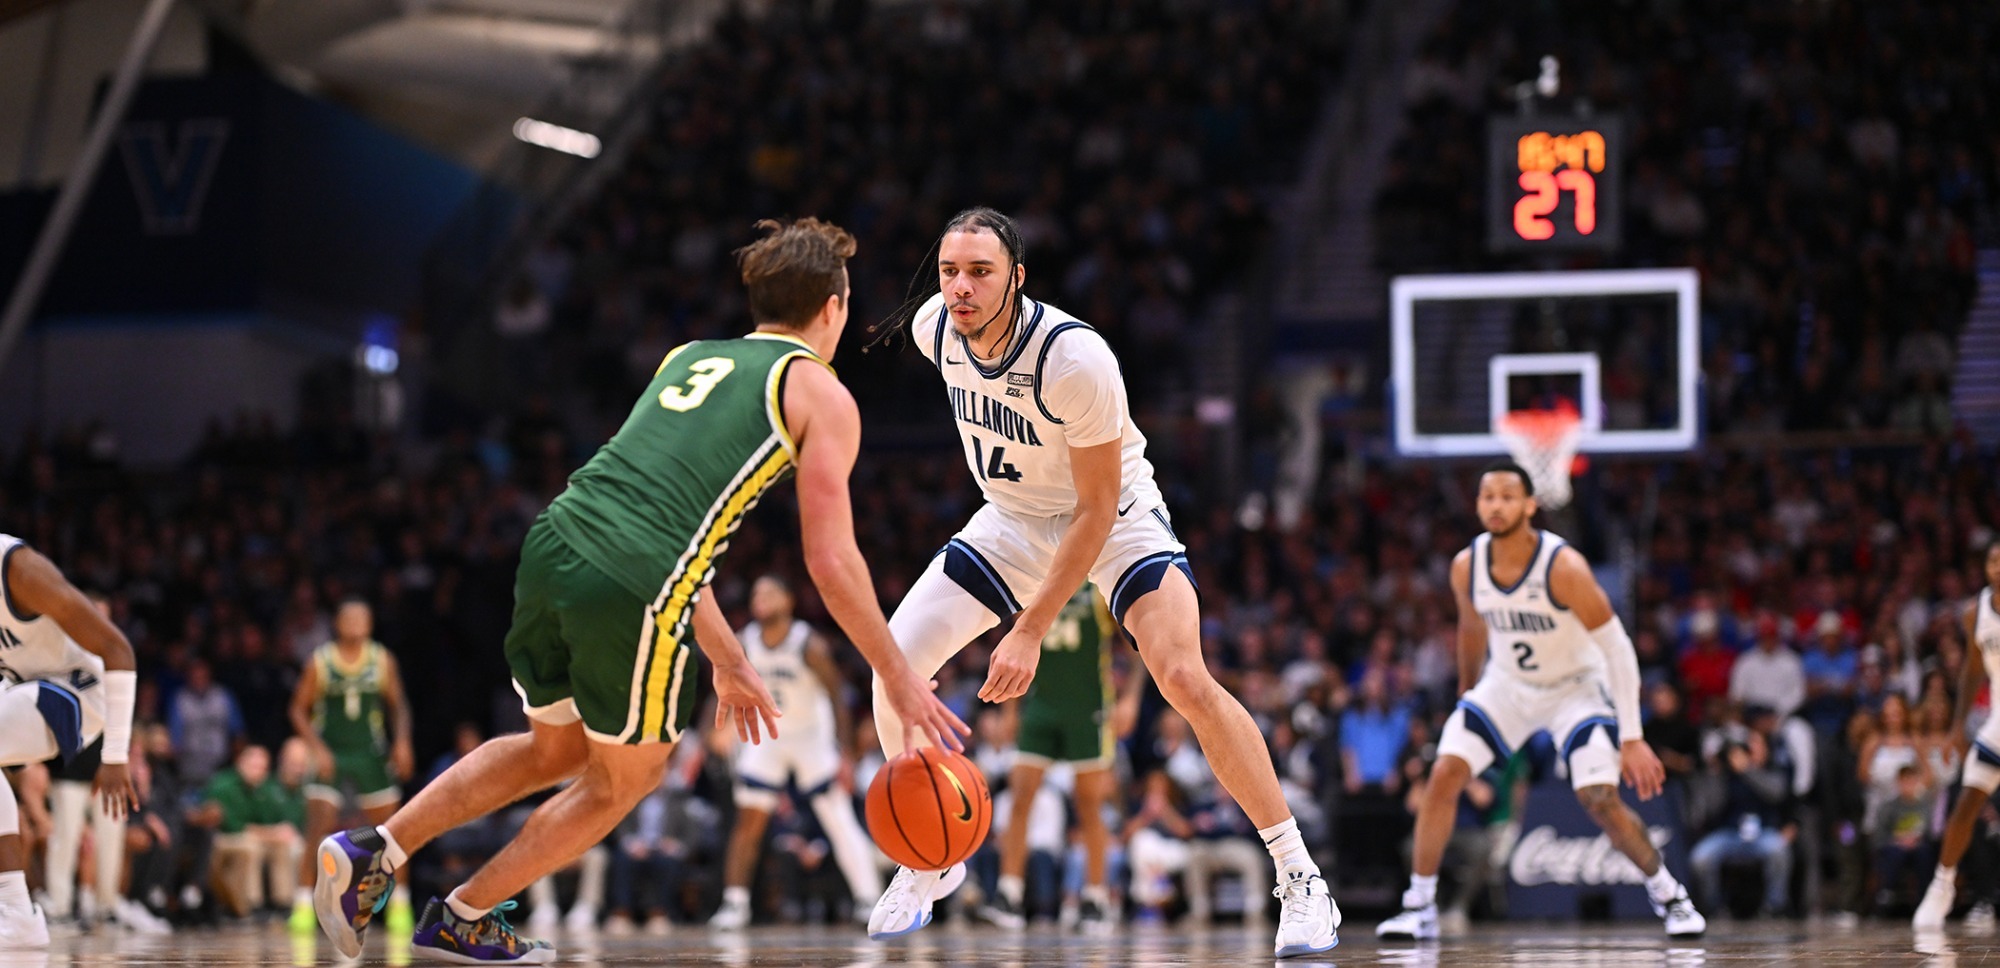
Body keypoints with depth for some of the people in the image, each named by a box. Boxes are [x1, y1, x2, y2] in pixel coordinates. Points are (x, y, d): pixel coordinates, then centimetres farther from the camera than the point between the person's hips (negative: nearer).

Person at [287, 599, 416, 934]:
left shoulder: (382, 660, 1)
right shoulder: (321, 662, -4)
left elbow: (398, 704, 10)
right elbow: (299, 709, 0)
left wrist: (401, 742, -5)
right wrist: (317, 748, -13)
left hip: (371, 756, 2)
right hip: (331, 756, -2)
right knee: (317, 834, -13)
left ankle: (399, 903, 16)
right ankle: (303, 905, -9)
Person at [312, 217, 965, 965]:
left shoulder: (690, 358, 28)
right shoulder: (819, 395, 8)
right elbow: (830, 561, 3)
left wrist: (728, 661, 37)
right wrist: (898, 677, 11)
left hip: (554, 542, 6)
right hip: (630, 590, -6)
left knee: (557, 748, 29)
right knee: (625, 778, 19)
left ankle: (376, 850, 17)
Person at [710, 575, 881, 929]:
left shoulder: (809, 645, -19)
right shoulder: (743, 643, -8)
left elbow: (837, 698, -15)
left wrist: (845, 754, -20)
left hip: (811, 737, -3)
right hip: (766, 738, 3)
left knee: (840, 820, -5)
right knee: (749, 821, -4)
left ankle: (870, 900, -1)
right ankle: (735, 903, 1)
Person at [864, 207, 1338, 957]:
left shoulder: (1075, 359, -34)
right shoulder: (932, 327, -17)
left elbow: (1097, 510, -27)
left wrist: (1031, 632, -29)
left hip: (1116, 517, -6)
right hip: (1014, 519, 6)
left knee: (1184, 678, -26)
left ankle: (1299, 879, -14)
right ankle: (930, 860, 15)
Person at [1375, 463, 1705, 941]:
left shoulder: (1564, 566, -29)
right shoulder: (1466, 567, -14)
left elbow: (1617, 648, -24)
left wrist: (1632, 738, -27)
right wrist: (1467, 689, 23)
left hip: (1575, 687, -4)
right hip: (1506, 685, 4)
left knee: (1601, 801, -17)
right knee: (1443, 776, -13)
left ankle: (1668, 893, 8)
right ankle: (1418, 907, -3)